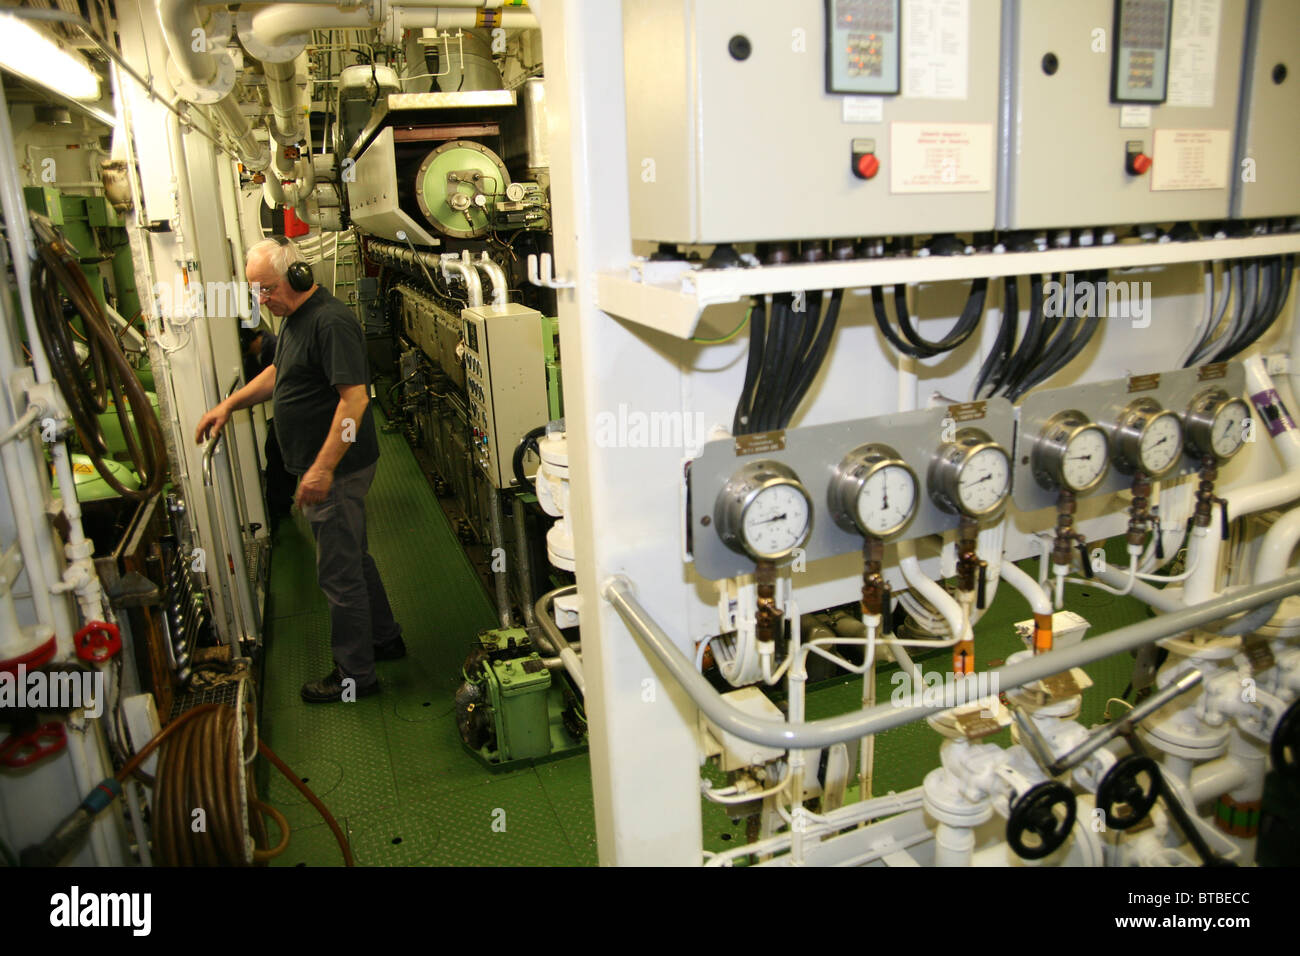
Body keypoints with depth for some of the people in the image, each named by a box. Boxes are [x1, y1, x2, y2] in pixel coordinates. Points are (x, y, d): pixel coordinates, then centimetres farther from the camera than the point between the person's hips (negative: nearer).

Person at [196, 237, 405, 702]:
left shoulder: (331, 322, -21)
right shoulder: (294, 318, 12)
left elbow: (355, 397, -28)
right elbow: (278, 373, 27)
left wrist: (323, 469, -29)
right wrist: (229, 405, 16)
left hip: (336, 470, -10)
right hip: (318, 466, 10)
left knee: (338, 572, 0)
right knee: (353, 557, 21)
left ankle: (355, 674, 14)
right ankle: (384, 638, 37)